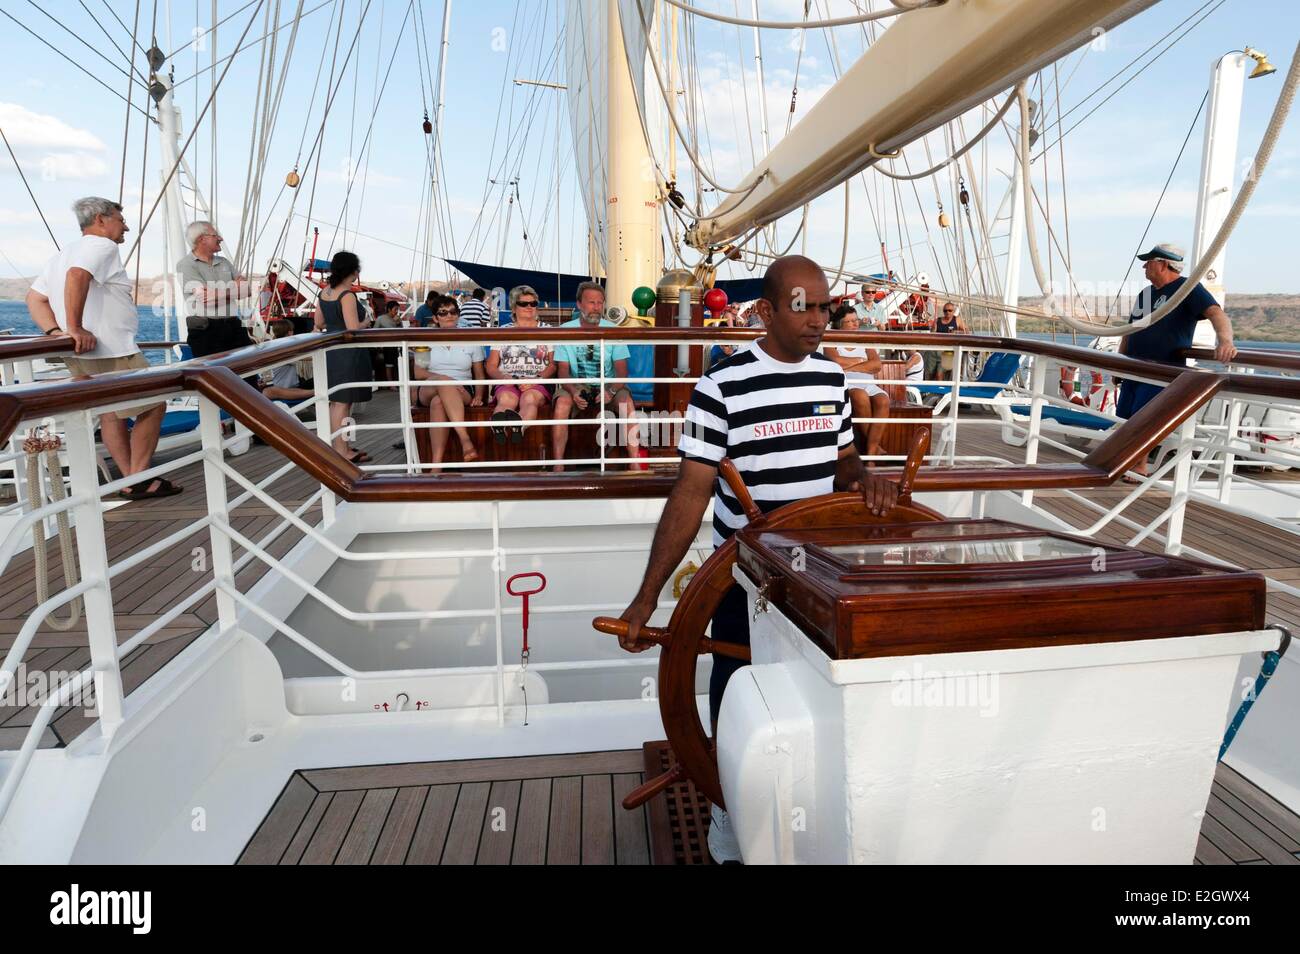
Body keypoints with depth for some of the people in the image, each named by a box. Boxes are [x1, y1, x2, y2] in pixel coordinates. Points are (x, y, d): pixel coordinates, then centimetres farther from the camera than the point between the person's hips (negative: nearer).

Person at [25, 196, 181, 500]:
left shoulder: (62, 254, 22)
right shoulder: (102, 246, -8)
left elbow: (34, 298, 16)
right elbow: (77, 275, -27)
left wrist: (56, 332, 4)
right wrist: (75, 328, -27)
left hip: (79, 355, 10)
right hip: (112, 352, -10)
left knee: (110, 414, 12)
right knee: (153, 407, -1)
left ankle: (132, 482, 16)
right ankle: (139, 479, 0)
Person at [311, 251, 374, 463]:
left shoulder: (324, 293, 9)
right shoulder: (347, 296, -16)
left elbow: (318, 323, 17)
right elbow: (354, 329, -20)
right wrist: (365, 322, -2)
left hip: (330, 349, 9)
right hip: (347, 352, -9)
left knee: (336, 401, 15)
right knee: (342, 402, -5)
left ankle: (341, 445, 24)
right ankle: (342, 450, -2)